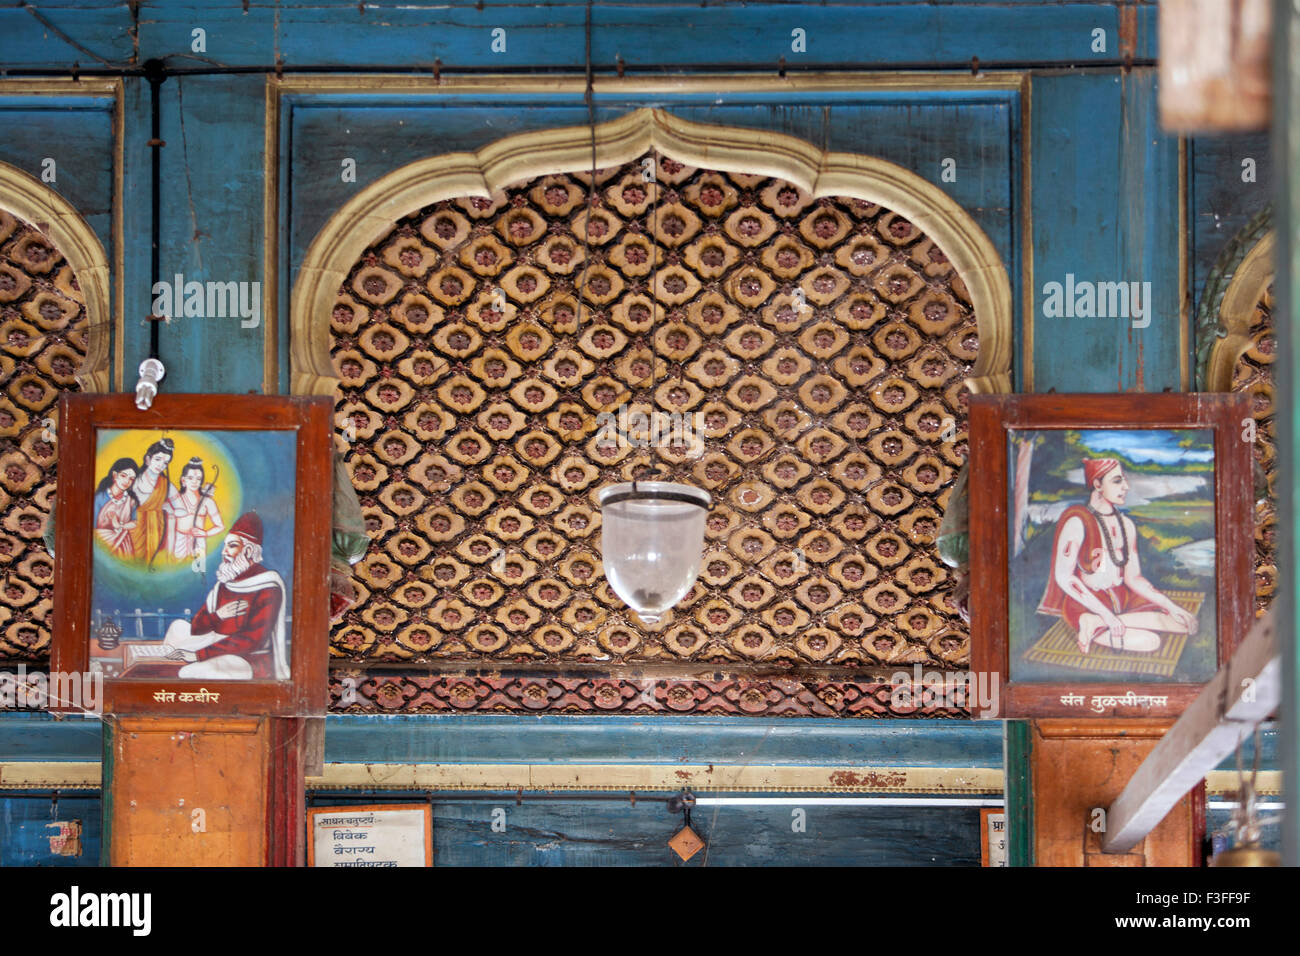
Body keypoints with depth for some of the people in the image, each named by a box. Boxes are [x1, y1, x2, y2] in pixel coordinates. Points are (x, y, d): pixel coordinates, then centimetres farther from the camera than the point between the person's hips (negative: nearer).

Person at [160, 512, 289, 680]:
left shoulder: (267, 588, -11)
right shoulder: (224, 583, 12)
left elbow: (253, 639, -19)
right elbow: (196, 628, 10)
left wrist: (199, 654, -21)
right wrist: (218, 615, -14)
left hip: (254, 662, -9)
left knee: (193, 673, -30)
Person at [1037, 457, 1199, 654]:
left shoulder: (1126, 524, 11)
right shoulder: (1078, 522, -11)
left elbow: (1134, 578, 12)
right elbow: (1063, 576, -16)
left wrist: (1171, 606, -2)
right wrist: (1105, 613, -22)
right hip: (1086, 606, -8)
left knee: (1185, 624, -15)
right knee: (1149, 641, -29)